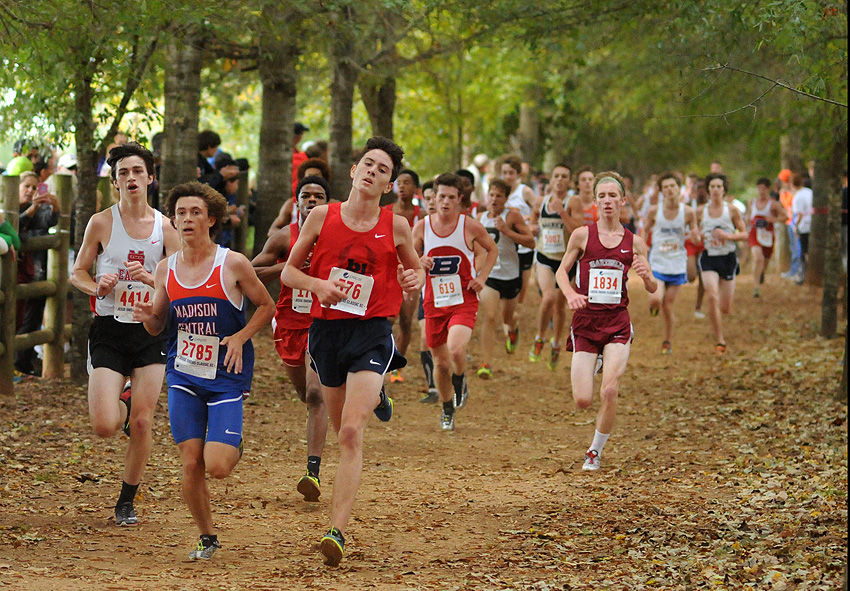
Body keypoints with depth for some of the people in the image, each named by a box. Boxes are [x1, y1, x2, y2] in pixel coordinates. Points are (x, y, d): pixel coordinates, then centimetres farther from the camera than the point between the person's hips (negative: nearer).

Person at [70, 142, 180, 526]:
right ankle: (122, 404, 26)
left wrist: (150, 277, -17)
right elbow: (77, 273, 7)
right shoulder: (101, 223, -1)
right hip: (109, 331, -1)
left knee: (142, 422, -3)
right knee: (104, 426, -12)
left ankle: (127, 501, 16)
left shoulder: (165, 227, 3)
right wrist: (98, 287, -14)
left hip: (151, 332, 1)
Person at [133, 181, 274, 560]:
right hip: (183, 375, 3)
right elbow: (158, 327, 13)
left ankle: (234, 444, 24)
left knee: (217, 467, -13)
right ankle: (206, 538, 19)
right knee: (191, 465, -2)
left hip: (226, 376, -3)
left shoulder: (233, 264, -8)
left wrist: (240, 337, -12)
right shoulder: (166, 269, 3)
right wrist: (147, 316, -10)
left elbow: (267, 307, 3)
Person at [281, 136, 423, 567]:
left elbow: (414, 269, 15)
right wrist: (317, 284, -14)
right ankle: (374, 397, 54)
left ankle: (337, 530, -20)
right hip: (326, 331, 3)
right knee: (341, 429, 18)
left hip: (371, 335, -3)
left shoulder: (395, 226, -1)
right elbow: (288, 272, 6)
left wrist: (414, 280, -8)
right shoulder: (322, 216, 0)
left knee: (351, 434, -17)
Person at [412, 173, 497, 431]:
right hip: (434, 302, 3)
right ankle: (447, 410, 34)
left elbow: (492, 249, 12)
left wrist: (482, 277, -2)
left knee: (456, 349, -27)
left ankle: (460, 382, 7)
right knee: (441, 362, 10)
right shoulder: (422, 227, 0)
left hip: (464, 301, -3)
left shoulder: (470, 226, -5)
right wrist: (419, 262, -13)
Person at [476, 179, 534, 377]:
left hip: (510, 275, -1)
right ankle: (485, 363, -16)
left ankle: (512, 328, 57)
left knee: (508, 318, 17)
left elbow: (531, 242, -15)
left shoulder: (512, 216, -9)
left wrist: (507, 231, -24)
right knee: (488, 318, -17)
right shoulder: (480, 218, 4)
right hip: (488, 274, 1)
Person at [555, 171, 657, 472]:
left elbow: (652, 288, 9)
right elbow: (561, 271, 8)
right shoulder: (582, 235, 0)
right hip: (585, 321, 0)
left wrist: (646, 276, -15)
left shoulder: (634, 242, 4)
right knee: (582, 400, -6)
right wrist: (570, 294, -12)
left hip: (617, 322, 0)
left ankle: (596, 451, 6)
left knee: (610, 391, -17)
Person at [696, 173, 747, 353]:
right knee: (712, 297, -22)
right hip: (709, 258, 0)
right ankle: (720, 341, -14)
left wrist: (728, 236, -18)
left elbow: (744, 234, -1)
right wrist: (699, 236, -8)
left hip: (728, 258, 0)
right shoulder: (701, 211, 2)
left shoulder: (732, 210, -3)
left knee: (725, 308, 4)